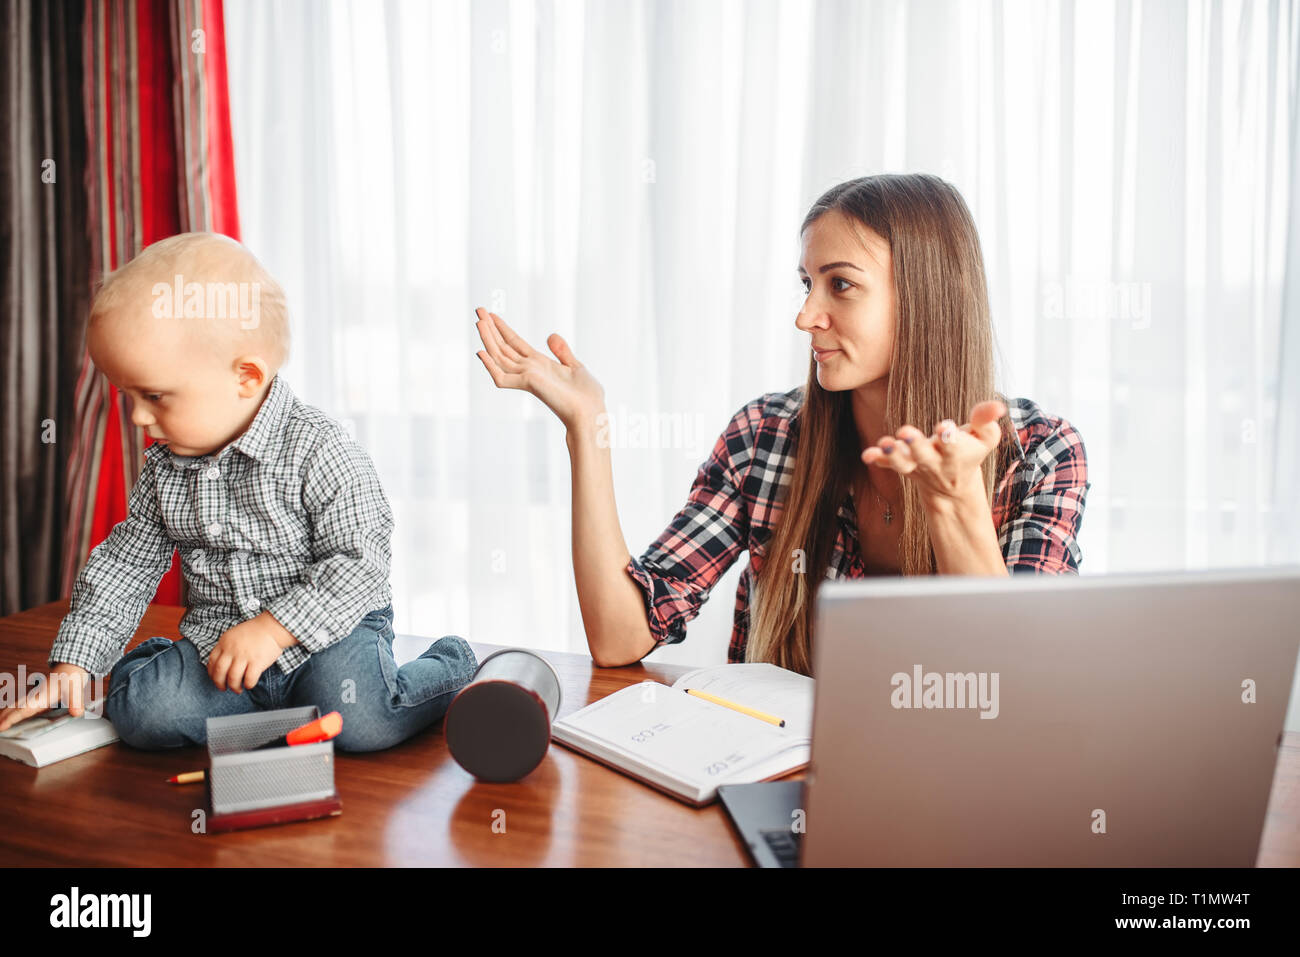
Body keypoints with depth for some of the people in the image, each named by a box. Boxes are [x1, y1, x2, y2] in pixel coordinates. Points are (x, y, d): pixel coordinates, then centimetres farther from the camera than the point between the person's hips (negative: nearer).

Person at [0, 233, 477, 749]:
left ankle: (449, 666, 0)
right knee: (140, 712, -19)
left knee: (361, 721, -29)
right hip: (215, 639, 5)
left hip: (329, 630, -5)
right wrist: (72, 664, 9)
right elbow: (124, 565, 12)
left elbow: (359, 562, -19)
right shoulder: (163, 468, 4)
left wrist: (272, 630, -23)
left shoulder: (317, 450, -18)